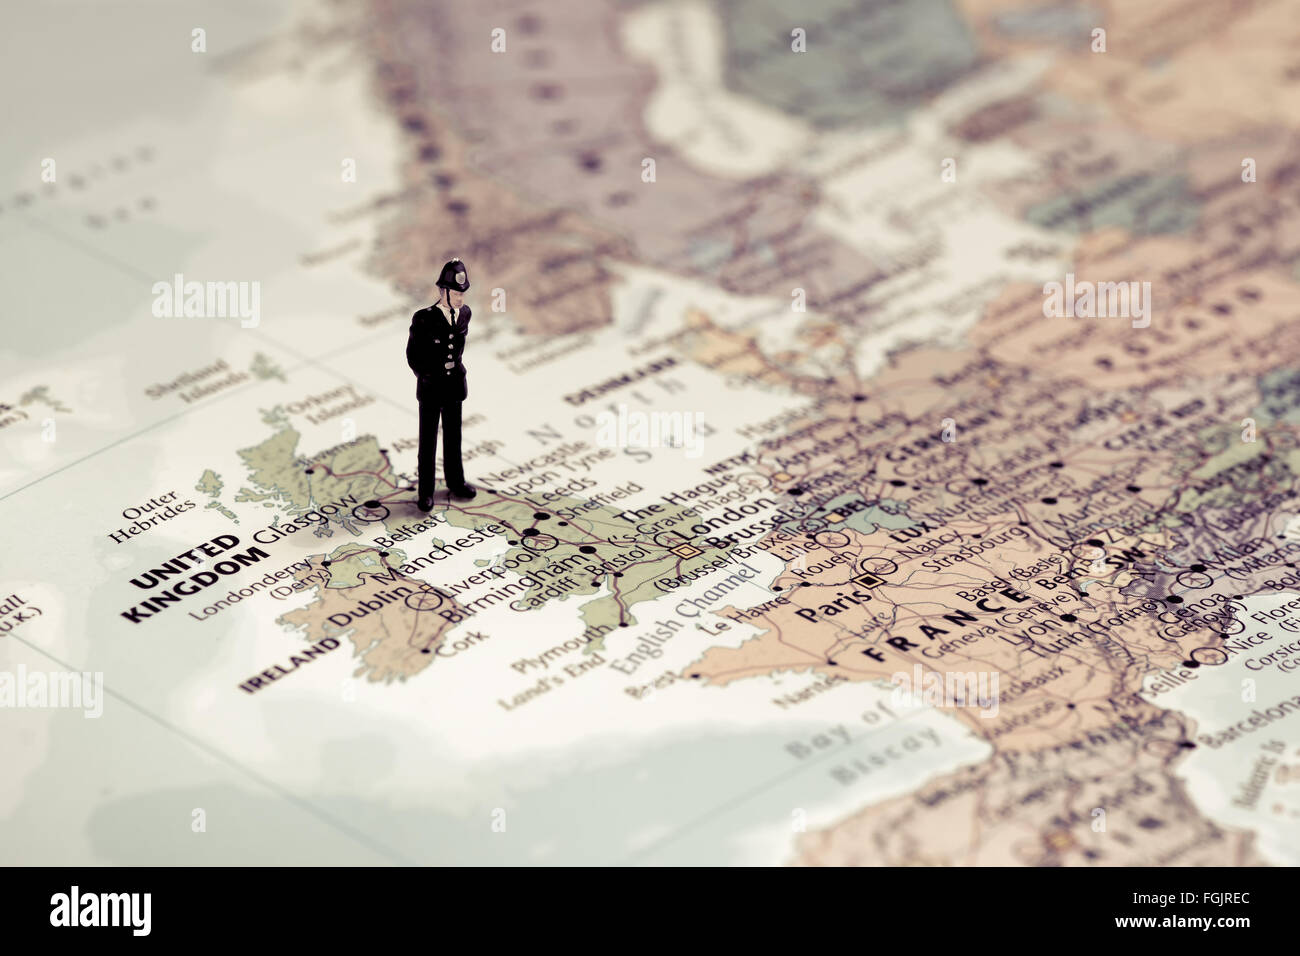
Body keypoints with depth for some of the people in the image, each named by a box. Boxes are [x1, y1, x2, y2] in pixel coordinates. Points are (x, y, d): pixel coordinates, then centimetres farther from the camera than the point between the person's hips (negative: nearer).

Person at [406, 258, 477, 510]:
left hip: (454, 385, 4)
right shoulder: (423, 319, -22)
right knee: (428, 441, 7)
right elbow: (412, 354, -7)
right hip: (430, 389, -4)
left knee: (453, 436, 18)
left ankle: (455, 481, 35)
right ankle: (425, 491, 19)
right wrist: (427, 378, 0)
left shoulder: (464, 314, -6)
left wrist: (455, 368, 13)